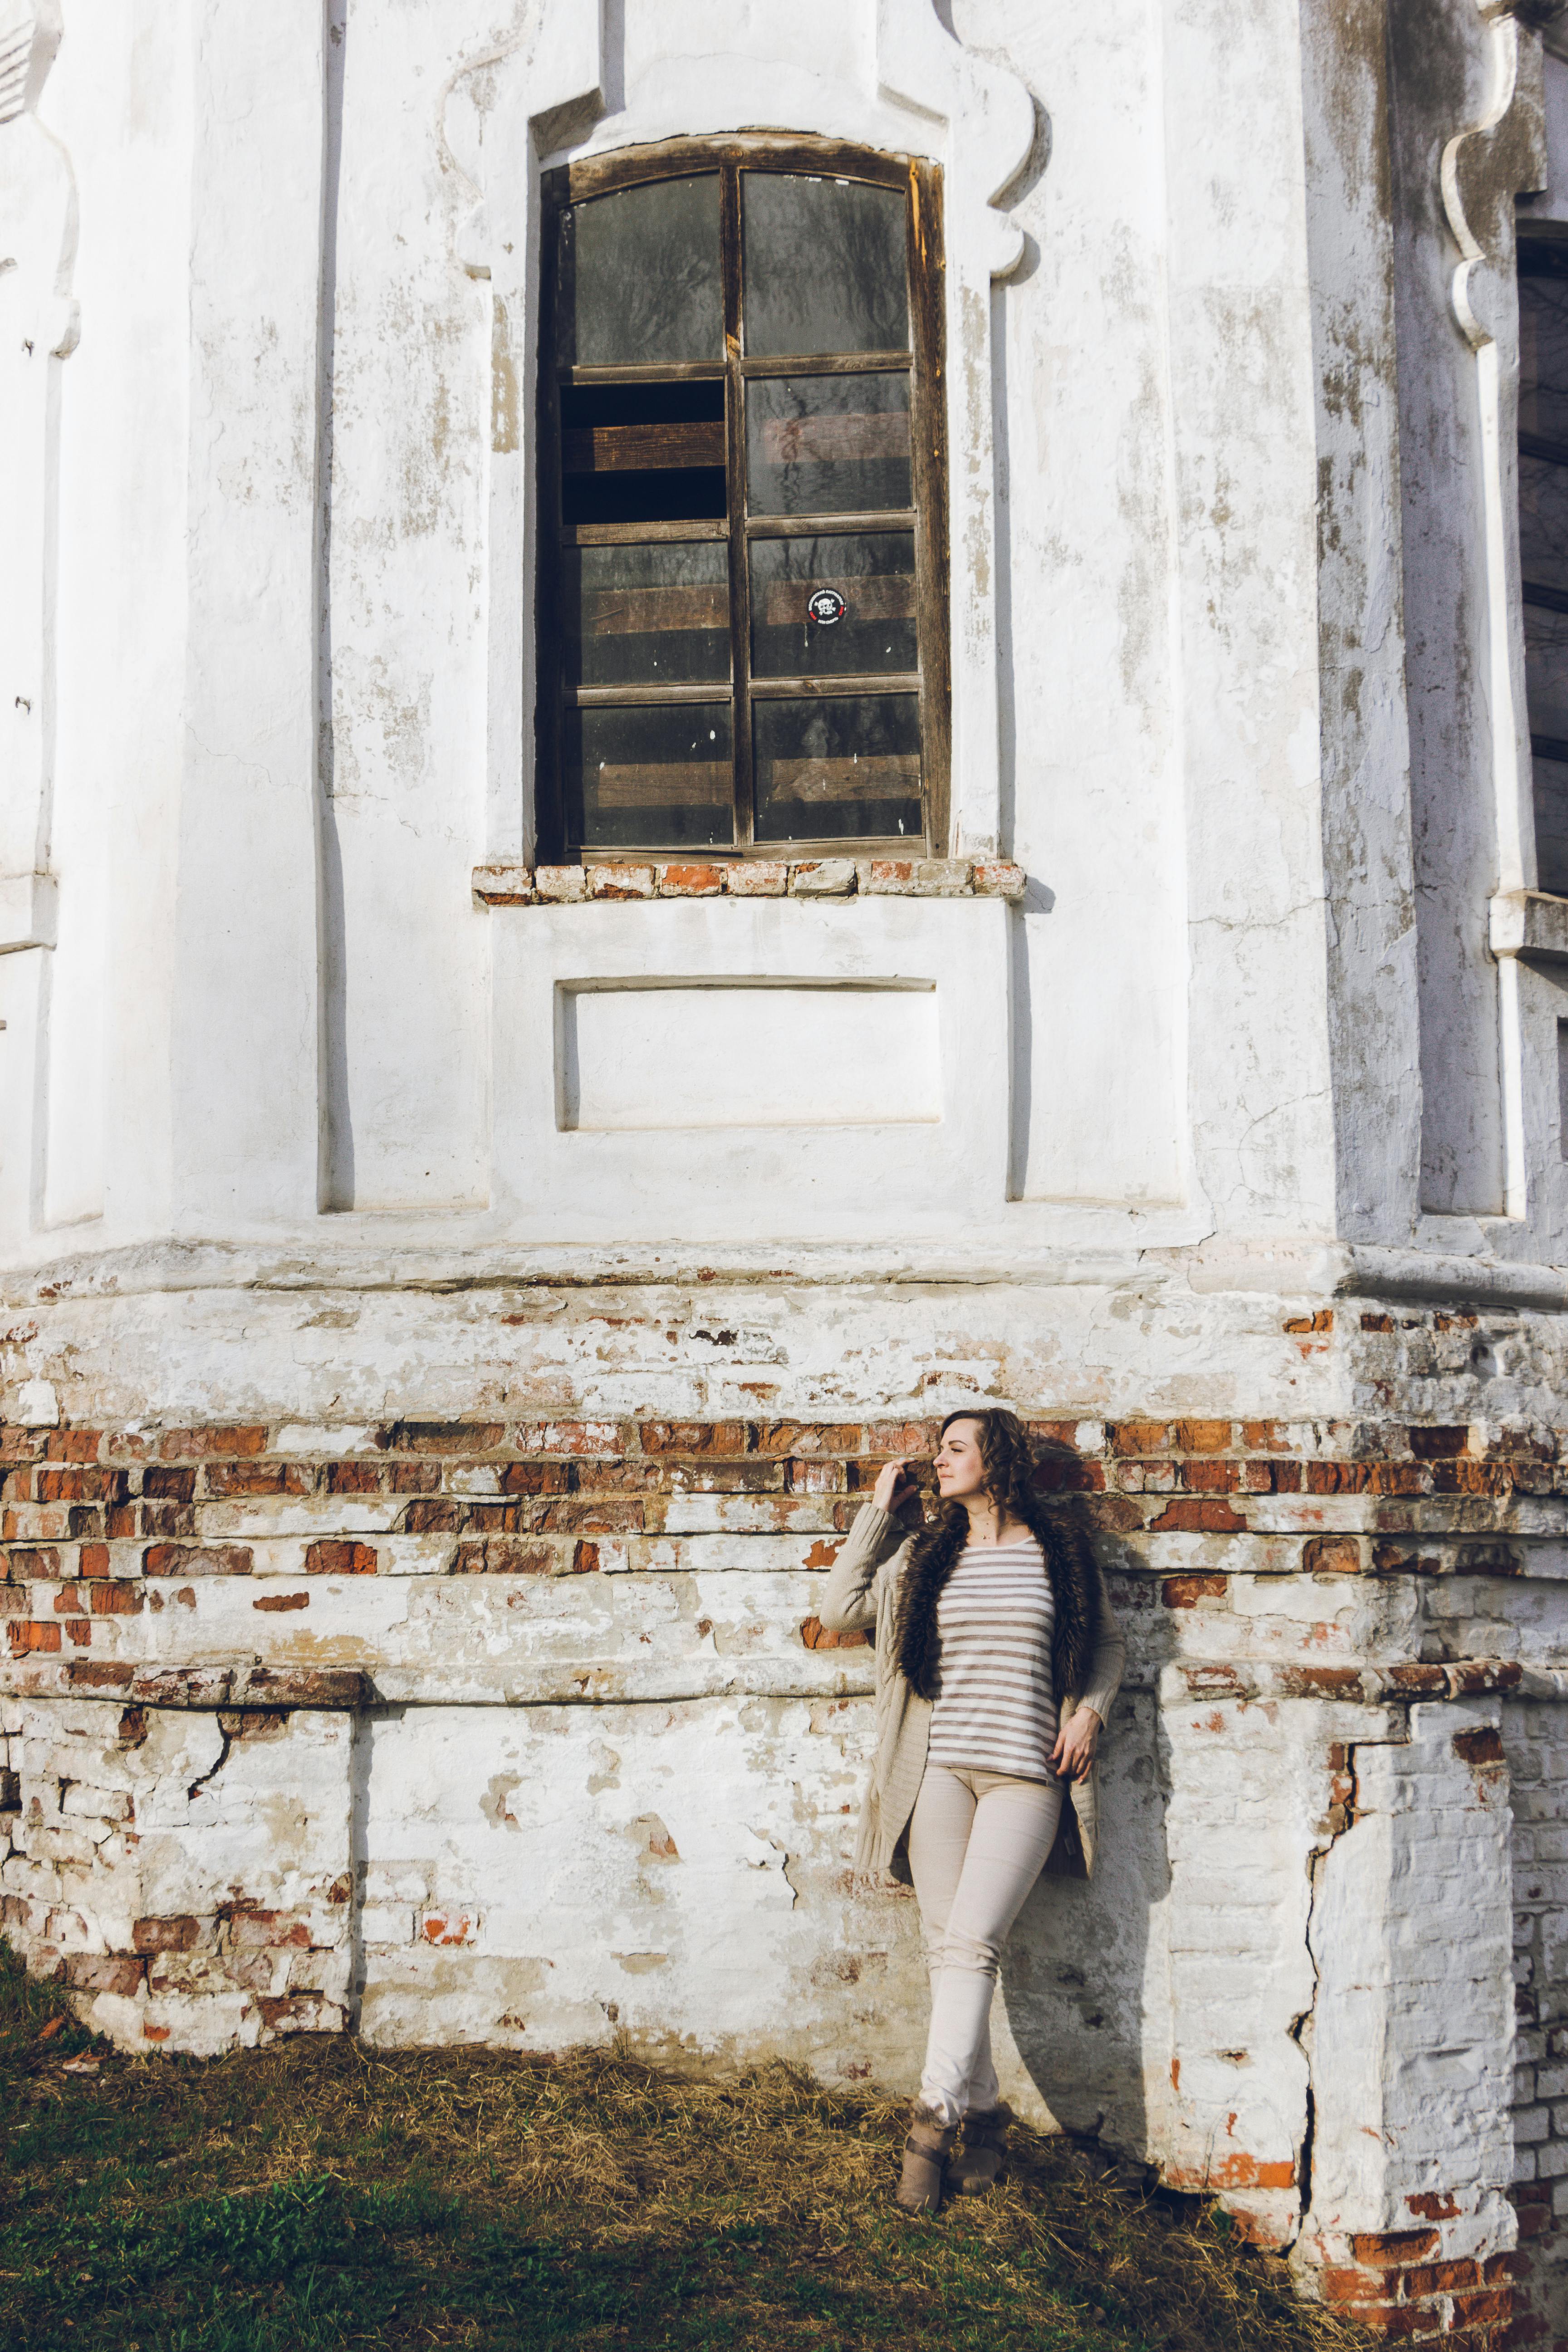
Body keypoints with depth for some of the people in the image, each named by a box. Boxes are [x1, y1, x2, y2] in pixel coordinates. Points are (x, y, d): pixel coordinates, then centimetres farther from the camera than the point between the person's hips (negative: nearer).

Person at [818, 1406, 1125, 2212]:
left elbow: (1108, 1644, 18)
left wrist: (1089, 1710, 0)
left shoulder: (1061, 1552, 7)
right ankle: (983, 2115, 10)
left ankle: (934, 2119, -14)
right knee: (947, 1949, 0)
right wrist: (879, 1511, 10)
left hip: (1025, 1775, -3)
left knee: (970, 1943, -14)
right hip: (939, 1771, 3)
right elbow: (841, 1610, 8)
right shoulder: (923, 1555, 13)